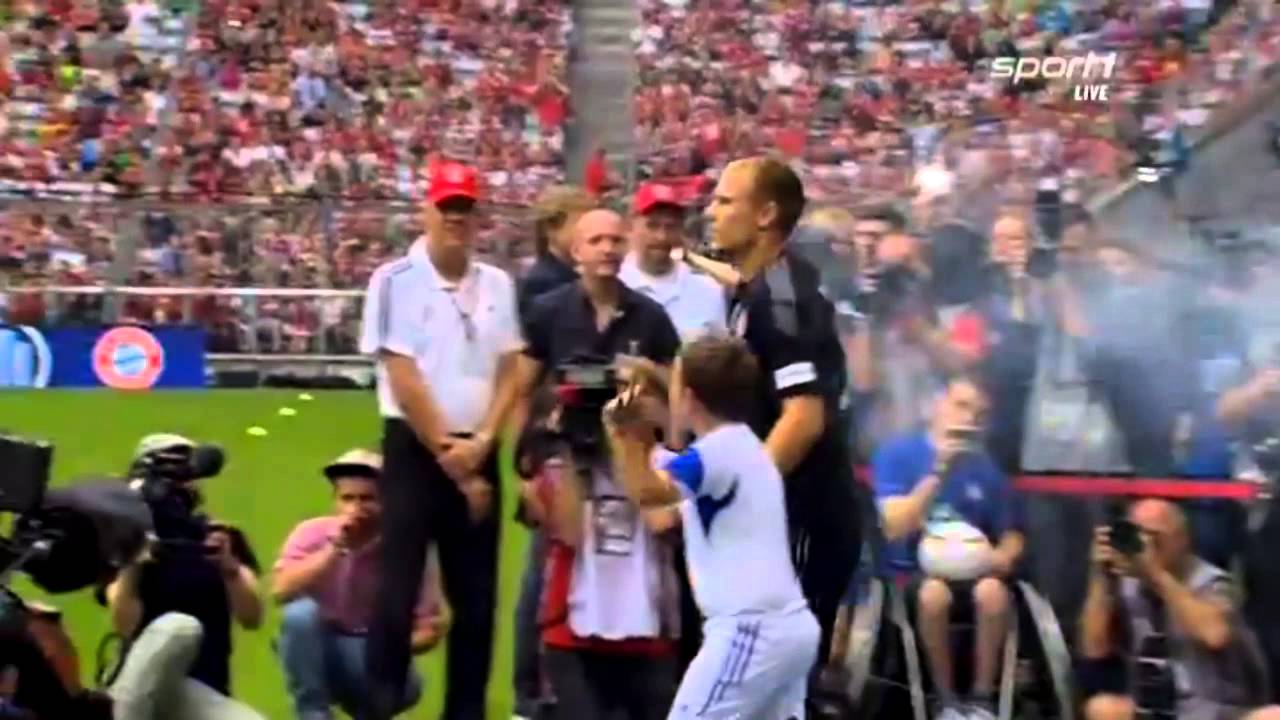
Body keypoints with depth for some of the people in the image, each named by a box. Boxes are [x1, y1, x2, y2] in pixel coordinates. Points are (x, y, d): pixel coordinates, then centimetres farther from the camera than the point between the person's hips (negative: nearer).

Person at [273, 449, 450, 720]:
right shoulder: (313, 533, -12)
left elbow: (431, 628, -12)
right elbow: (281, 592, -27)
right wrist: (334, 548, -29)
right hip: (317, 652, 1)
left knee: (405, 686, -33)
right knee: (301, 612, -31)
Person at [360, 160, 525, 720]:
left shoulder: (498, 285, 8)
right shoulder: (397, 280, -6)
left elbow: (509, 373, 6)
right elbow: (403, 378, -10)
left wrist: (480, 443, -8)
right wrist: (446, 453, -11)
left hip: (478, 455, 5)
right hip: (414, 450, -5)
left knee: (477, 599, 8)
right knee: (397, 594, -7)